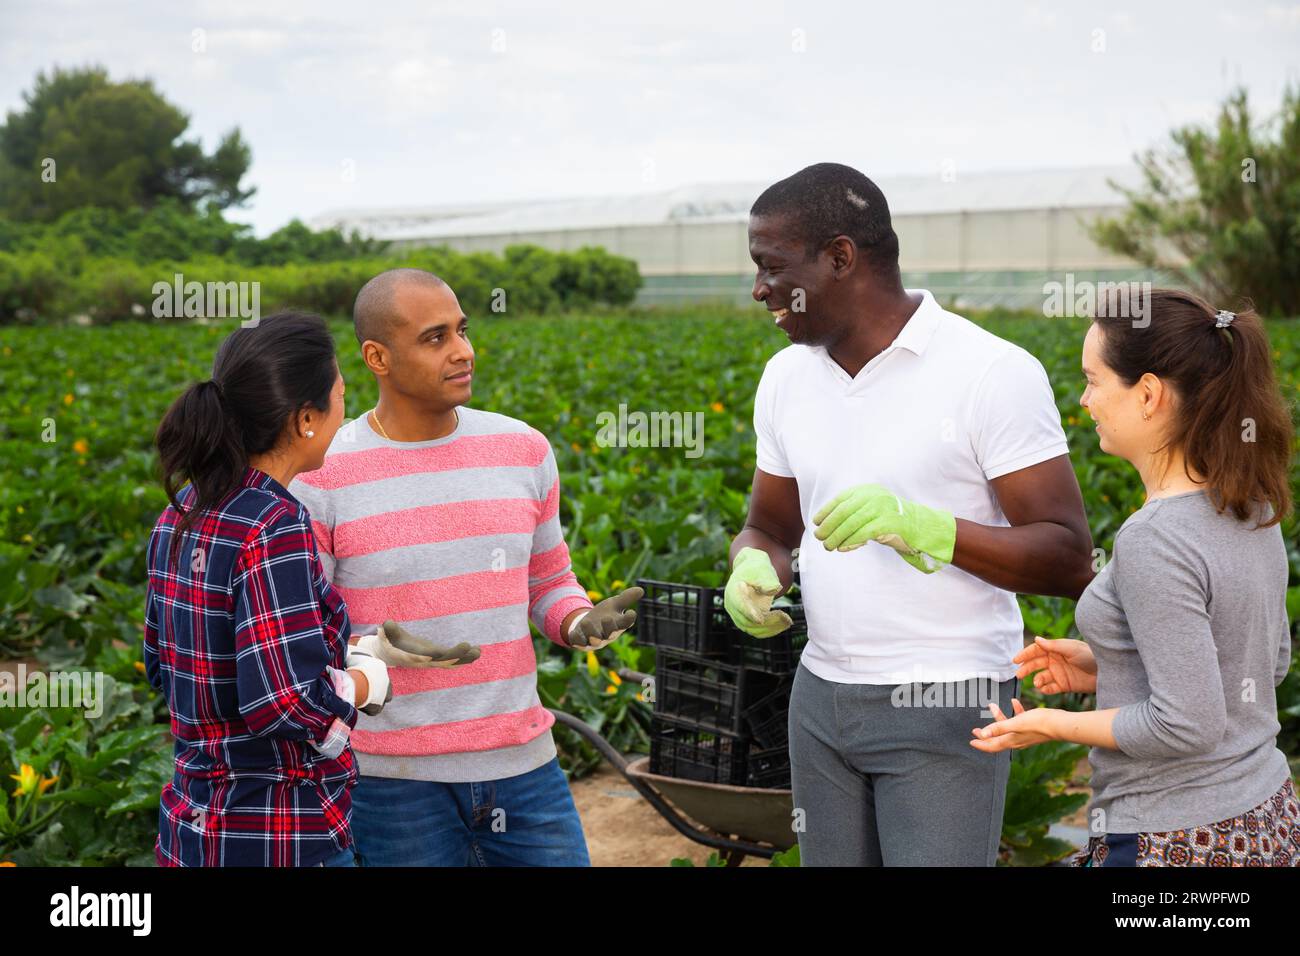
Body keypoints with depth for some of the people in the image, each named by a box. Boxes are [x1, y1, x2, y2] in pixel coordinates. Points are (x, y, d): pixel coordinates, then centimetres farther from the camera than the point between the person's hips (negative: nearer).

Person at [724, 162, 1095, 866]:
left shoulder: (994, 374, -12)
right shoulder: (787, 377, 7)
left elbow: (1069, 559, -13)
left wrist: (921, 525, -28)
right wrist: (753, 571, -8)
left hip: (944, 707, -6)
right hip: (821, 699, 6)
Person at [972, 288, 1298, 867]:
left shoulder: (1153, 542, -24)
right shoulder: (1250, 508, 2)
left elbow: (1189, 726, -24)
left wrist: (1056, 725, -11)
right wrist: (1107, 668, 9)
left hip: (1179, 842, -8)